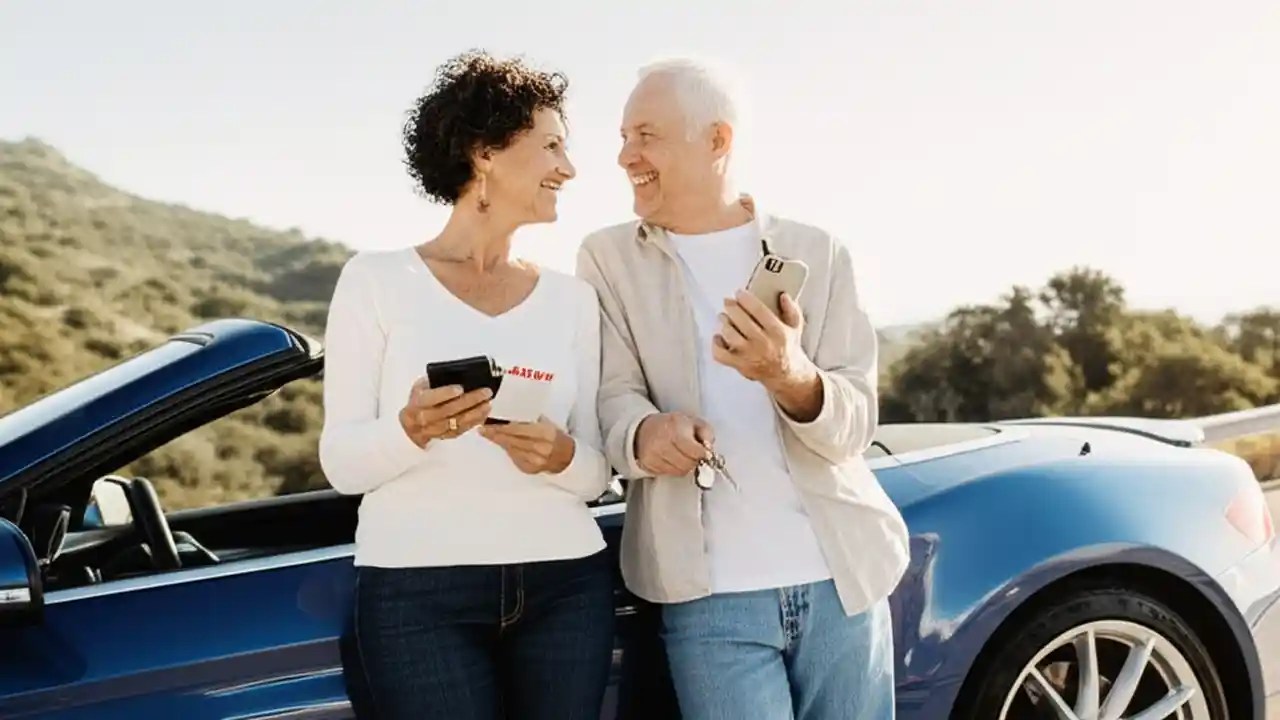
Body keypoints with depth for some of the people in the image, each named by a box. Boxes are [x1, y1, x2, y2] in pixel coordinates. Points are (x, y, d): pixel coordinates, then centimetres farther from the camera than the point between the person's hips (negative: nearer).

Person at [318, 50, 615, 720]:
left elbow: (597, 476, 9)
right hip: (420, 592, -3)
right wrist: (412, 429, -22)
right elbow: (341, 462, -3)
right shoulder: (377, 278, 1)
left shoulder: (572, 297, 10)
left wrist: (562, 456, -13)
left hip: (564, 587, 4)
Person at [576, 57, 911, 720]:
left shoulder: (816, 253, 5)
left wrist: (792, 376, -24)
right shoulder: (608, 257, 5)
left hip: (841, 579, 2)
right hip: (710, 596, -1)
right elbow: (613, 393, -4)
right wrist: (644, 432, -28)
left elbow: (854, 424, -2)